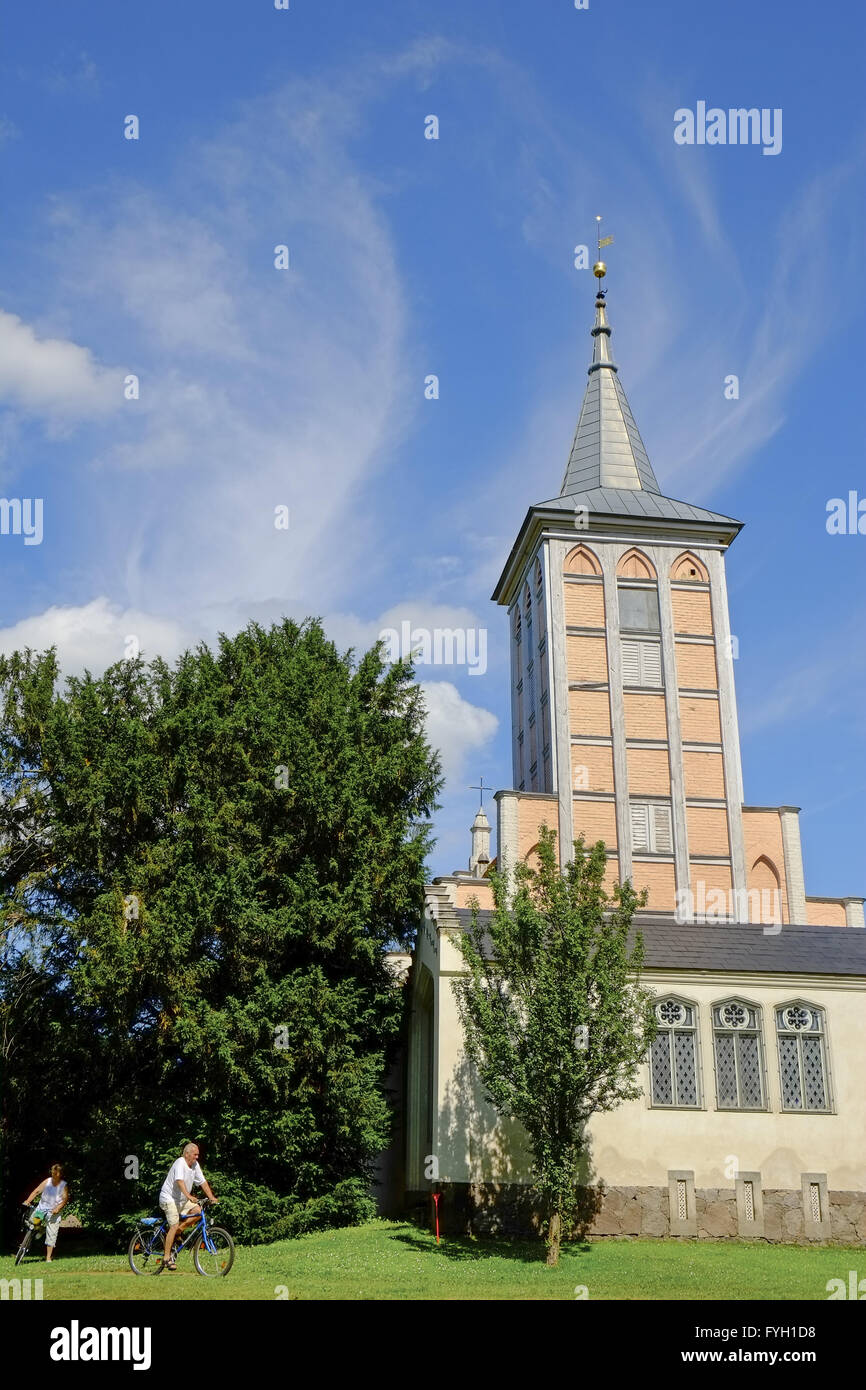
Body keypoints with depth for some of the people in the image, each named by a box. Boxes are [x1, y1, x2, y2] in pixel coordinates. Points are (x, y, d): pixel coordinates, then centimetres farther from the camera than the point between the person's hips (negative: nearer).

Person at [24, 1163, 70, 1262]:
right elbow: (36, 1191, -5)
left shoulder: (64, 1185, -3)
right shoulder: (47, 1181, 1)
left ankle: (48, 1257, 6)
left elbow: (65, 1199, -6)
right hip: (41, 1208, 2)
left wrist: (58, 1208, -22)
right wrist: (28, 1201, -19)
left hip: (54, 1212, -2)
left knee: (51, 1234, -3)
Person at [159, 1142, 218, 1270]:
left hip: (182, 1199, 8)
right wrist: (189, 1196, -47)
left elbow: (203, 1182, 6)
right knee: (174, 1226, -16)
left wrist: (212, 1197, -3)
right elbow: (179, 1181, -35)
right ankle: (167, 1258, -8)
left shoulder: (195, 1164, 4)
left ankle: (176, 1231, 2)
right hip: (169, 1198, -8)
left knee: (197, 1211, -13)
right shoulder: (180, 1163, -20)